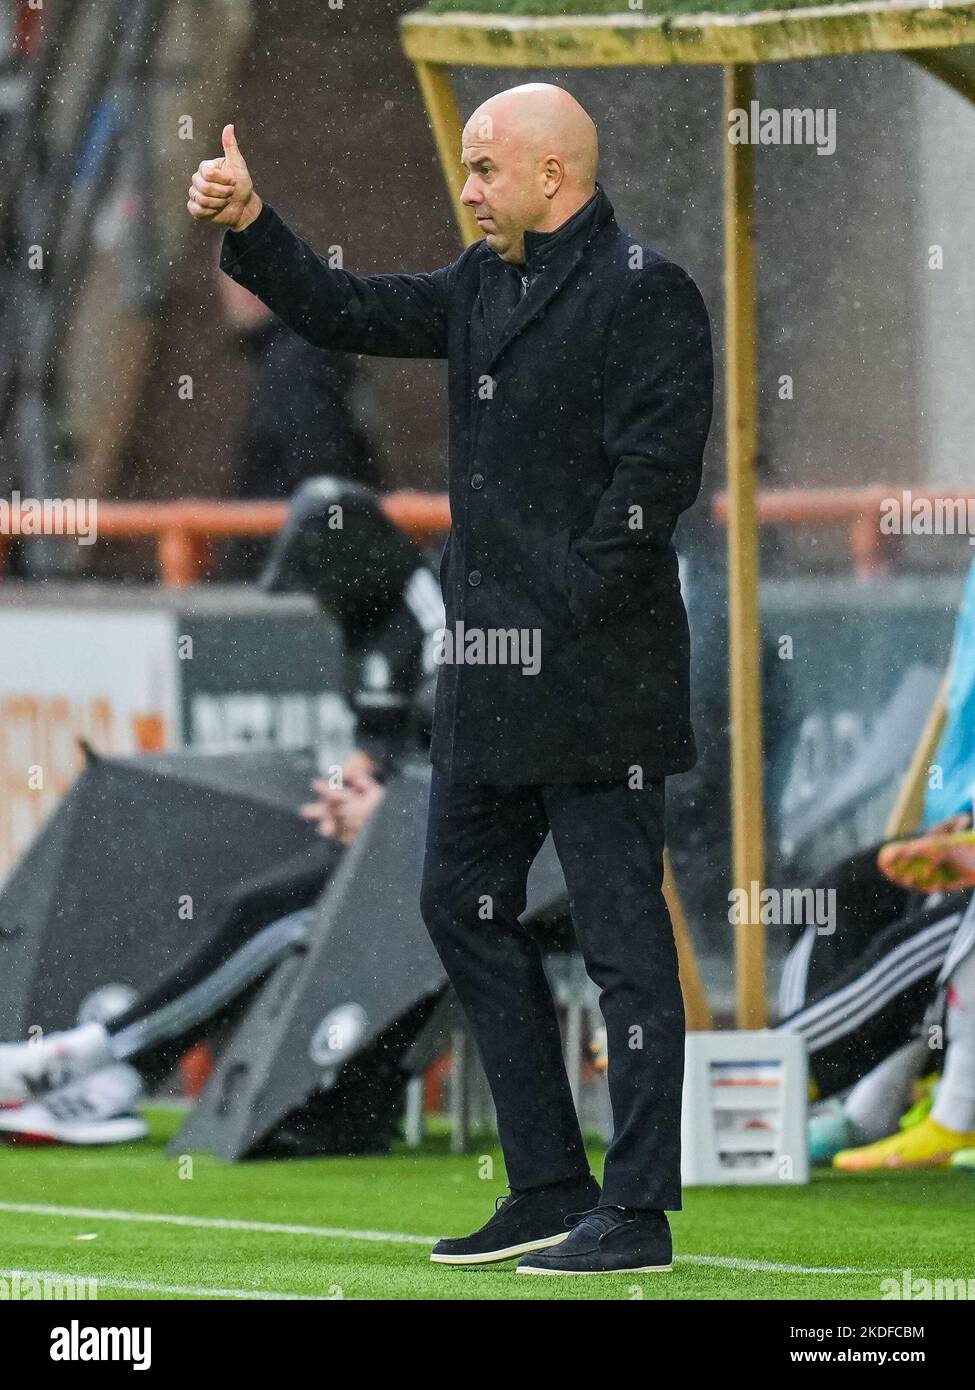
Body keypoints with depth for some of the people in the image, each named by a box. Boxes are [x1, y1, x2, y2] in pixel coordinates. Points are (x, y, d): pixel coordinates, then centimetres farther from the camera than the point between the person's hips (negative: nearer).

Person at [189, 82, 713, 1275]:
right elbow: (347, 314, 20)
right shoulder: (488, 283, 14)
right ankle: (550, 1187, 19)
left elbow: (655, 472, -18)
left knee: (621, 932, -4)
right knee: (464, 907, 13)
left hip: (594, 681, -10)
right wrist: (249, 229, 7)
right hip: (490, 681, 10)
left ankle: (638, 1214, -1)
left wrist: (565, 618, -17)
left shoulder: (643, 292, -12)